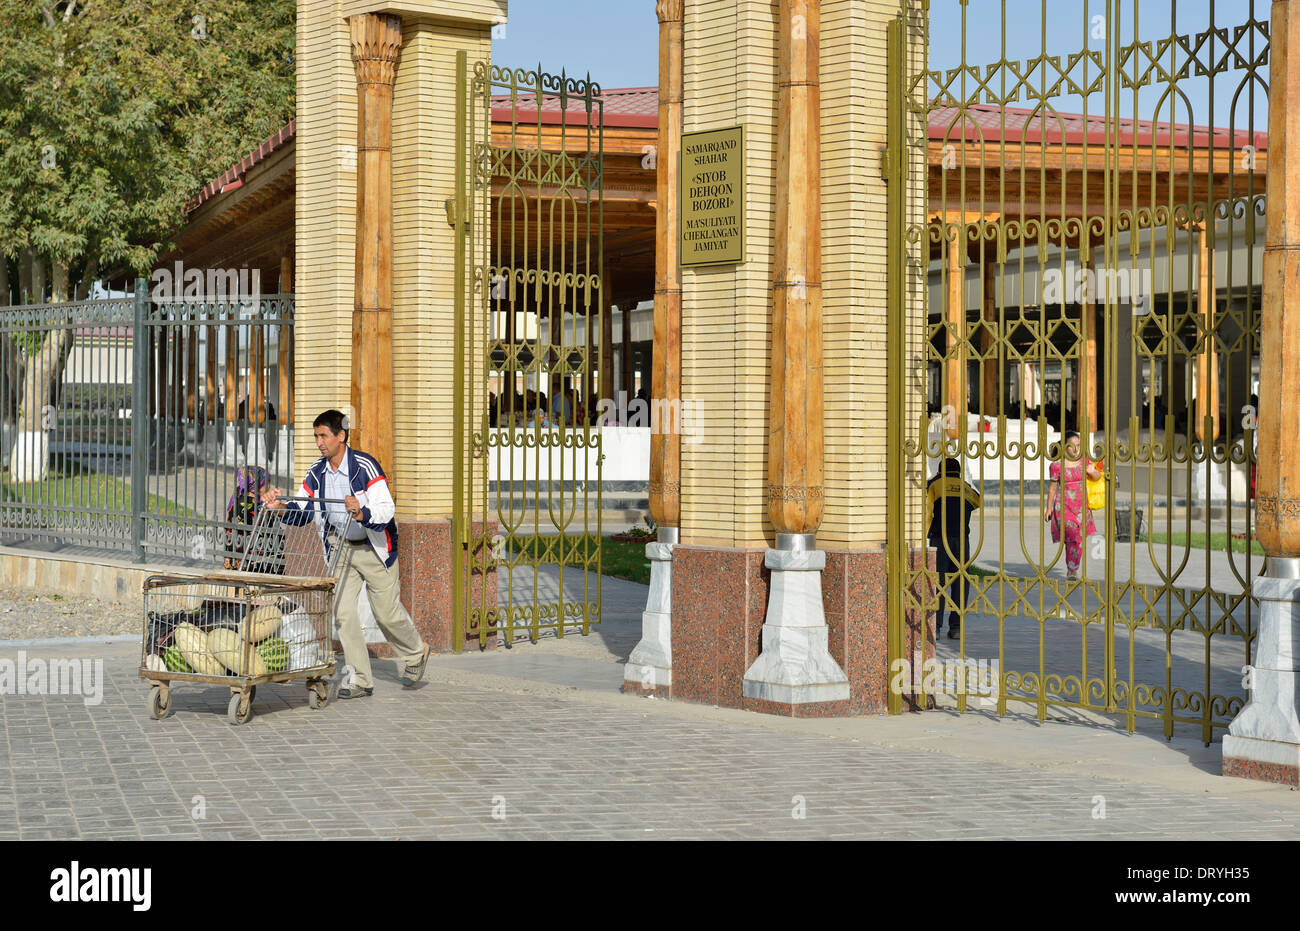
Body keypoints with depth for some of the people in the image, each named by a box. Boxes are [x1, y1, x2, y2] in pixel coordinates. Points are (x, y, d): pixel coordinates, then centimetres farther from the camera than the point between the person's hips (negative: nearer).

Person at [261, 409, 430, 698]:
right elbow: (303, 511, -1)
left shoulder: (365, 466, -21)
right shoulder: (317, 473, -3)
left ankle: (416, 653, 33)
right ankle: (360, 681, 1)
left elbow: (386, 509, -29)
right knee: (342, 610, -6)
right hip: (341, 547, 5)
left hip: (374, 547, -5)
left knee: (386, 611, 3)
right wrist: (281, 507, -21)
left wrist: (362, 514, -48)